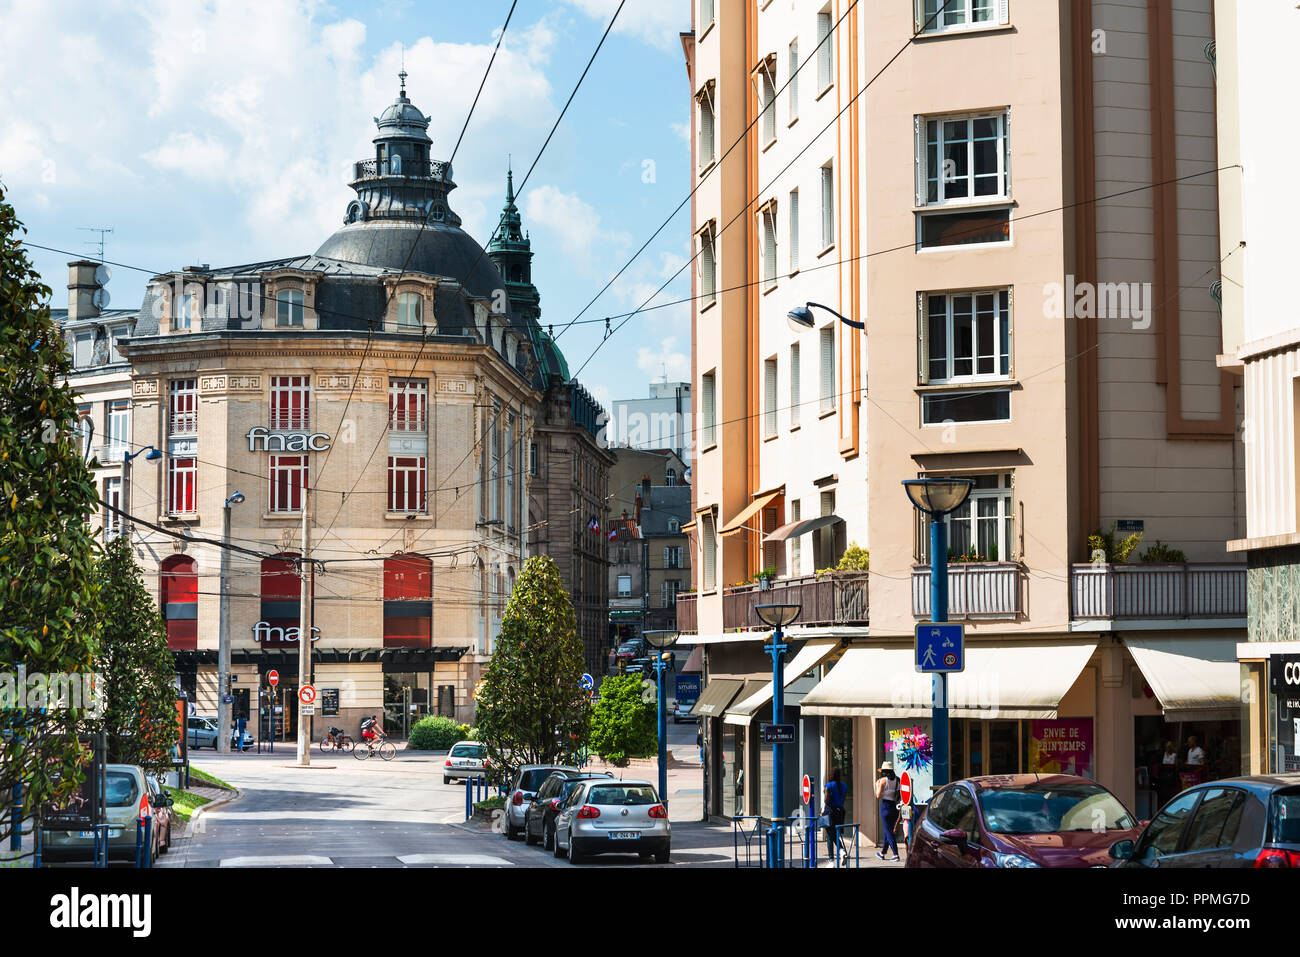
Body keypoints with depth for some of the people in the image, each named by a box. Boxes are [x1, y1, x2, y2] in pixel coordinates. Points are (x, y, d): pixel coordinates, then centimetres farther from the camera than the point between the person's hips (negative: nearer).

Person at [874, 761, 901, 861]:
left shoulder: (883, 780, -9)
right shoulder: (897, 780, 6)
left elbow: (878, 796, -8)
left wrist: (877, 785, 5)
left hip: (886, 806, -6)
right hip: (895, 807, 6)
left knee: (888, 831, -3)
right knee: (888, 830, 17)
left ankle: (896, 854, -11)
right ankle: (883, 853, 28)